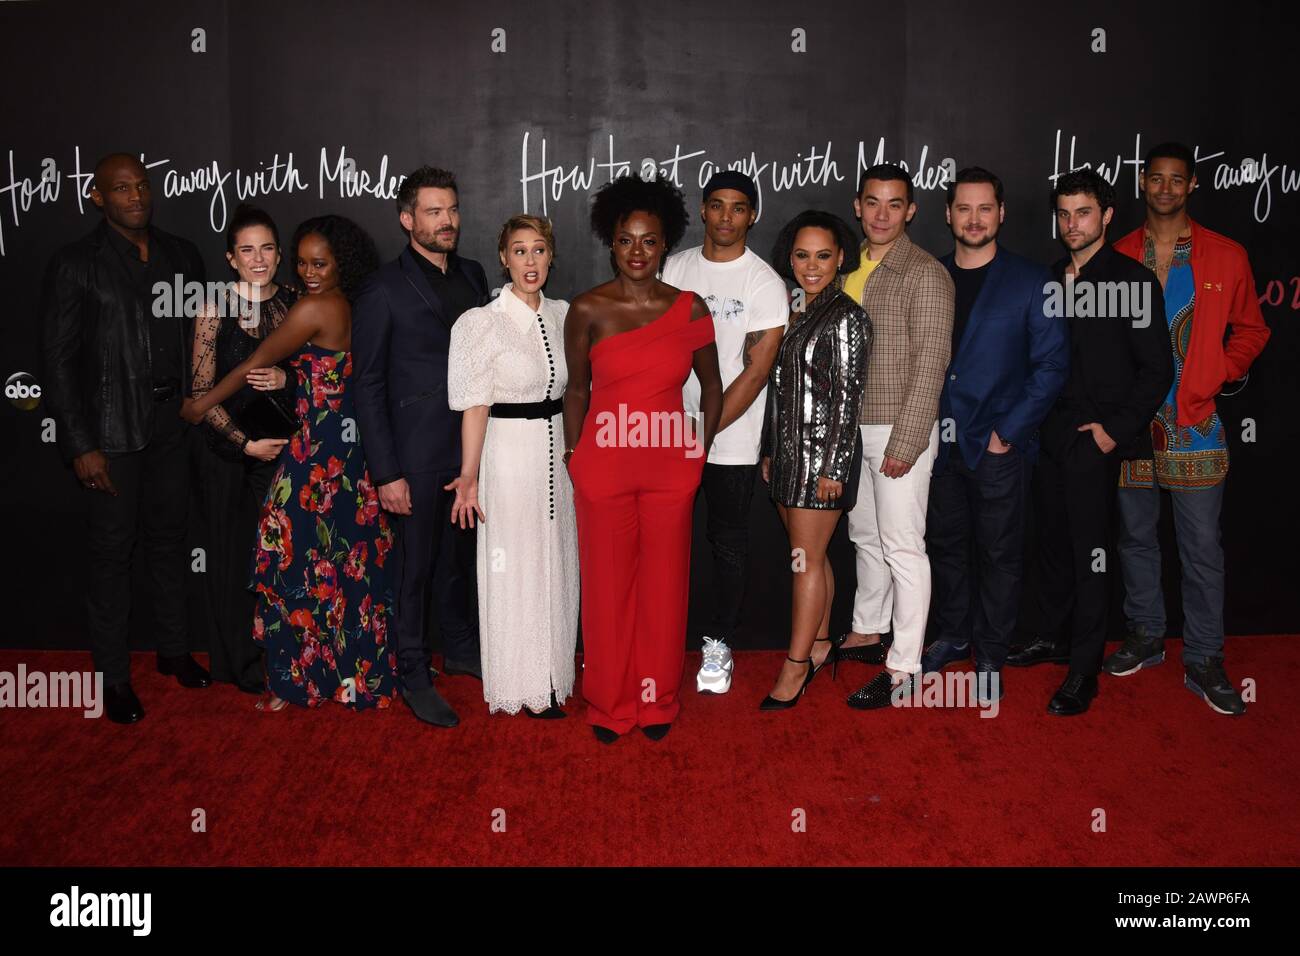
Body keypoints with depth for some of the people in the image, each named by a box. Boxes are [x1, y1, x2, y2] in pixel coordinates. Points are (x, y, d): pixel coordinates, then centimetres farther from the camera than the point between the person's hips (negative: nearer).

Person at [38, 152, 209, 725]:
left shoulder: (181, 255, 6)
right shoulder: (75, 265, -8)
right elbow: (56, 361, -9)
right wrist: (80, 446, -13)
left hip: (174, 421, 4)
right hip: (112, 429, -4)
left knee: (168, 537, 16)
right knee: (113, 550, 4)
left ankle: (173, 650, 32)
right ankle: (113, 676, 17)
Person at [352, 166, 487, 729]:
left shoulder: (473, 276, 8)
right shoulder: (384, 291, -8)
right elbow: (368, 386, -8)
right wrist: (386, 472, -12)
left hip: (473, 446, 5)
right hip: (419, 454, -5)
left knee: (461, 555, 18)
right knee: (416, 564, 6)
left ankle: (460, 649, 36)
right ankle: (412, 673, 21)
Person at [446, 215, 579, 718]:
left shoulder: (562, 314, 6)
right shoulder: (483, 322, -10)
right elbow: (475, 406, -13)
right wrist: (470, 477, -18)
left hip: (558, 450, 5)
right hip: (509, 451, -5)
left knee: (557, 560, 13)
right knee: (516, 566, 3)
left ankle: (553, 671, 30)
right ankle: (524, 685, 18)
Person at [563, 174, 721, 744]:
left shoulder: (690, 308, -1)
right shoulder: (588, 309, -4)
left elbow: (711, 384, 10)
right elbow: (577, 388, 5)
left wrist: (700, 450, 6)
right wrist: (573, 457, 4)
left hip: (671, 466, 1)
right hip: (604, 463, -1)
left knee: (664, 584, 10)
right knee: (607, 585, 8)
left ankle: (657, 699, 29)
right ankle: (610, 702, 26)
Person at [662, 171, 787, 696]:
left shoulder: (765, 284, -8)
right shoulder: (675, 267, 5)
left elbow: (756, 371, -12)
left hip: (730, 441, -3)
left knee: (728, 543, 8)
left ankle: (719, 646, 22)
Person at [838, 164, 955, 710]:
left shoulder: (925, 274, -12)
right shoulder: (850, 267, 10)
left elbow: (931, 363, -16)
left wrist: (905, 442, -19)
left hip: (900, 429, -7)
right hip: (852, 428, 7)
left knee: (903, 547, -2)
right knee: (866, 537, 19)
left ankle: (903, 666, 6)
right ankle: (867, 633, 35)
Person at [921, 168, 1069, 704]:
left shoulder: (1030, 282, -3)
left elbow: (1052, 365, -5)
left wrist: (1008, 431, -11)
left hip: (998, 445, -3)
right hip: (939, 441, 4)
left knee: (999, 554, 5)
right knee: (944, 543, 14)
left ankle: (990, 658, 19)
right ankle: (953, 635, 33)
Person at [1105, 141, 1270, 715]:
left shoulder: (1226, 257, 3)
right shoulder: (1118, 257, 6)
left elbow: (1250, 330, 10)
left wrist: (1216, 376, -6)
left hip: (1195, 422, -2)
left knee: (1202, 547, 0)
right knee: (1135, 536, 12)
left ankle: (1204, 662, 10)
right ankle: (1145, 636, 29)